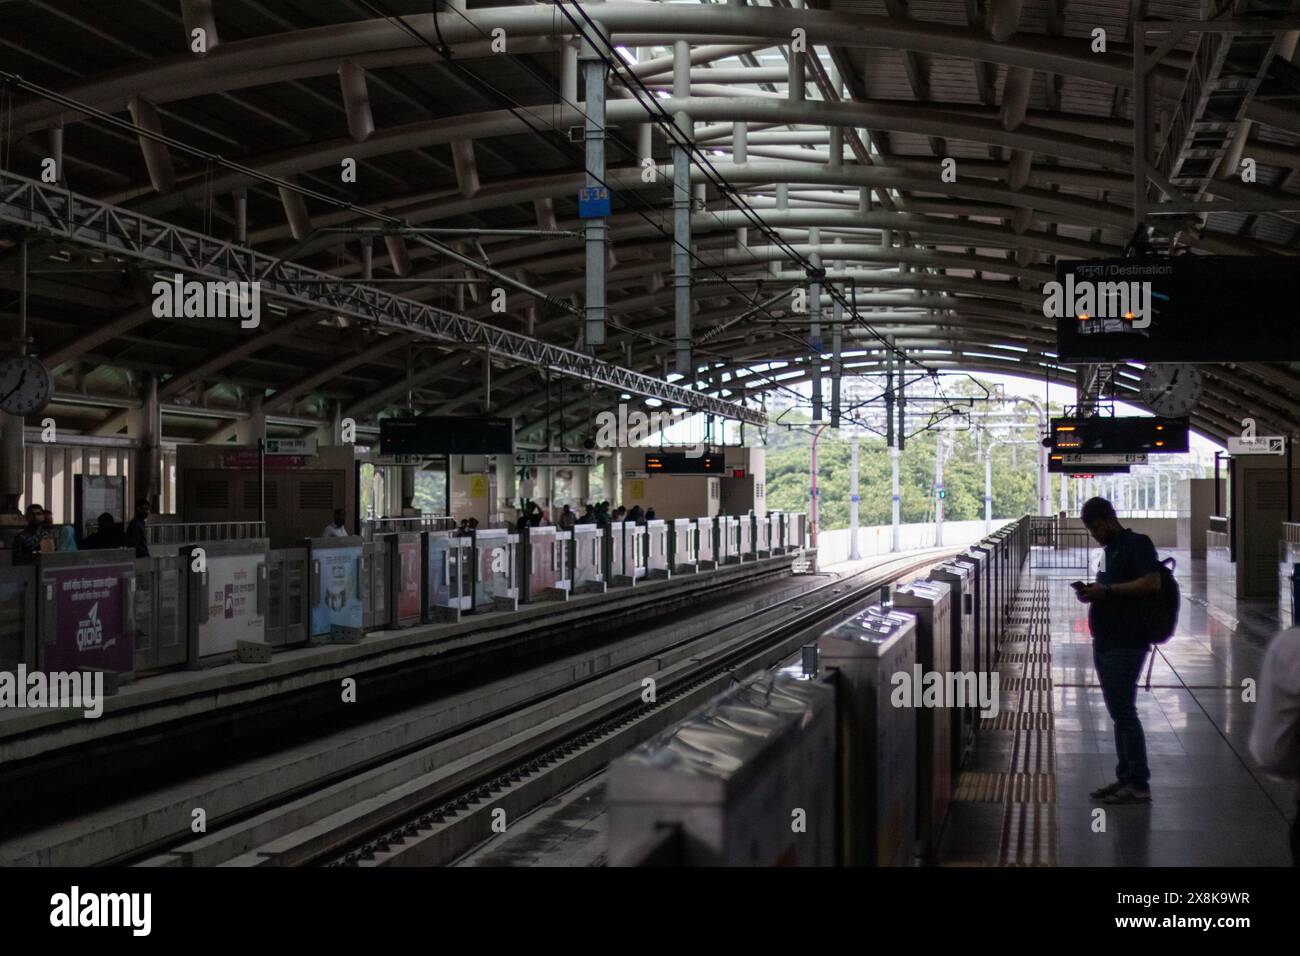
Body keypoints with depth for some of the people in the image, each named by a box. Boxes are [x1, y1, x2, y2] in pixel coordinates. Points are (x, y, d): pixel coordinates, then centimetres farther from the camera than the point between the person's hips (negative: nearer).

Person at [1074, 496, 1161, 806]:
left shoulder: (1138, 544, -9)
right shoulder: (1110, 550, 18)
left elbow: (1152, 583, -21)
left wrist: (1106, 590, -20)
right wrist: (1092, 593, 5)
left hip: (1127, 643, -9)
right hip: (1105, 641, 9)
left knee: (1123, 711, -9)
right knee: (1117, 711, 11)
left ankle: (1139, 785, -4)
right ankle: (1125, 778, 17)